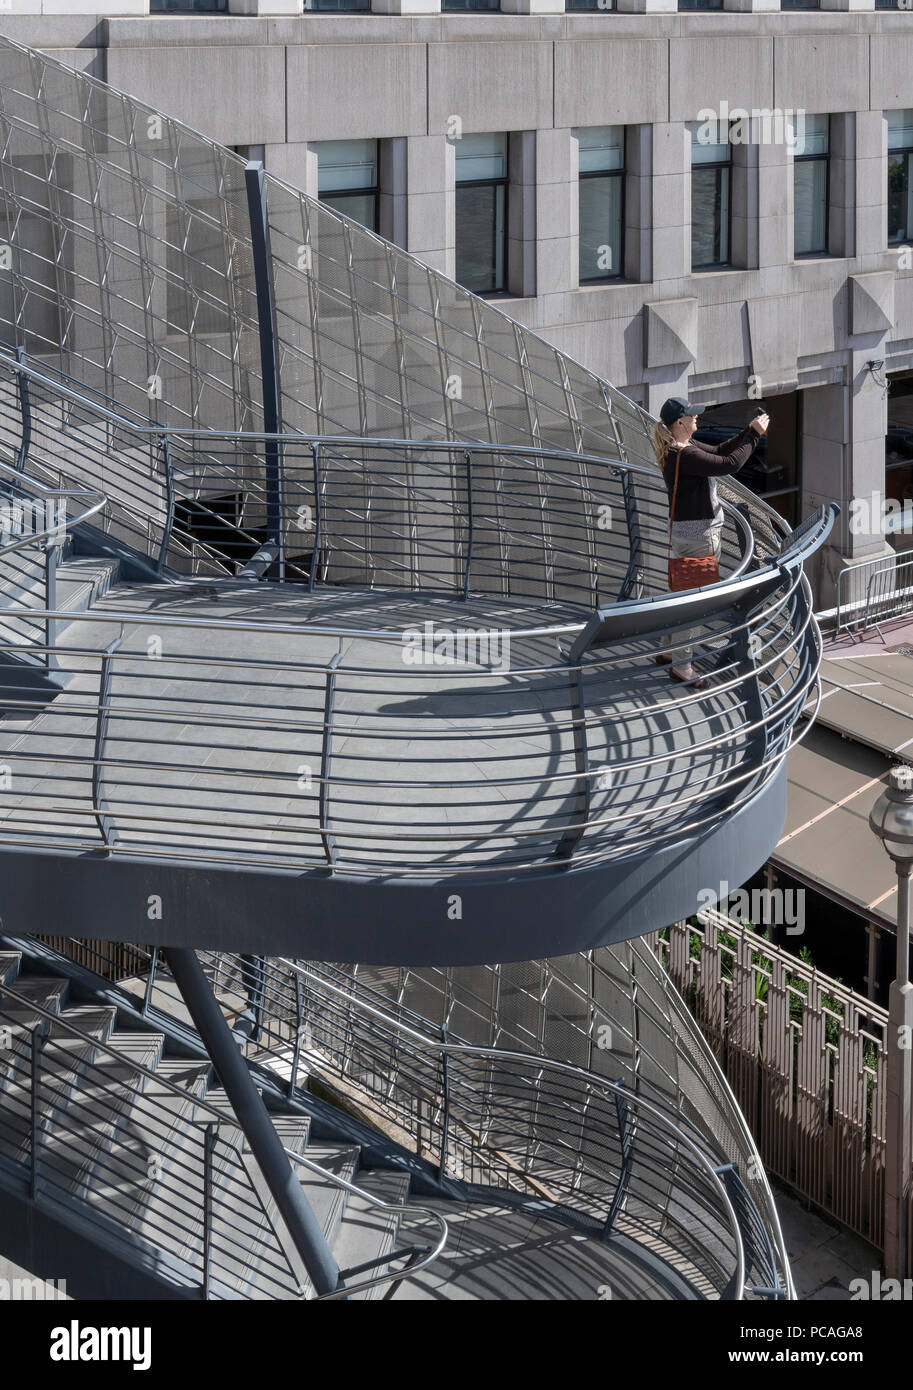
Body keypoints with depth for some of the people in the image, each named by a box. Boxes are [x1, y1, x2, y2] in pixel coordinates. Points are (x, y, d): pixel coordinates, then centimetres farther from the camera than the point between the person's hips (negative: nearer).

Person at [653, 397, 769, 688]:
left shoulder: (681, 448, 8)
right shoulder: (684, 455, -24)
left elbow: (719, 451, 16)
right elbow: (730, 463, -25)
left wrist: (748, 431, 6)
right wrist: (753, 435, -15)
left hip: (684, 531, 11)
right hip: (697, 535, -11)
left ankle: (668, 653, 32)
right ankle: (681, 666, 4)